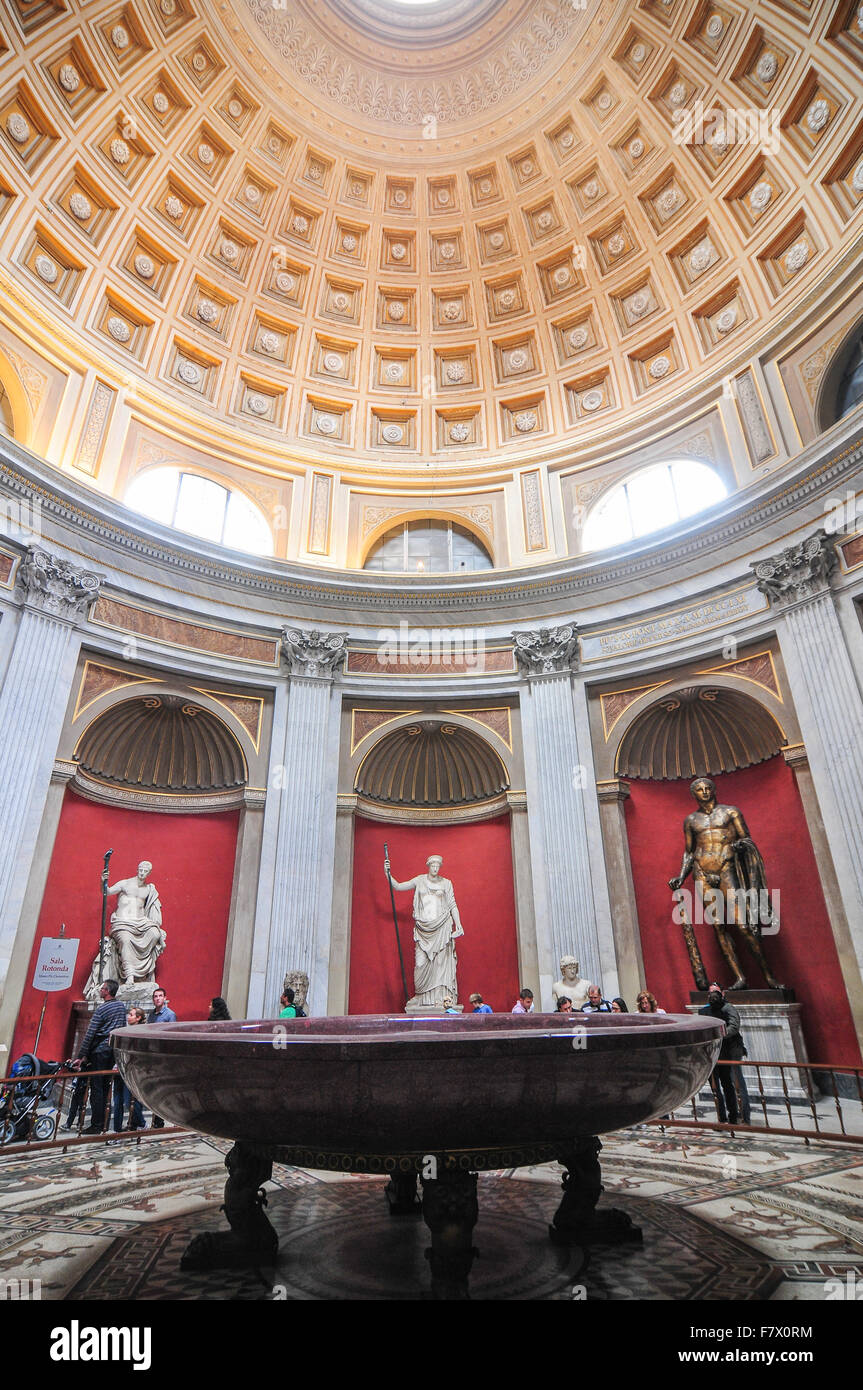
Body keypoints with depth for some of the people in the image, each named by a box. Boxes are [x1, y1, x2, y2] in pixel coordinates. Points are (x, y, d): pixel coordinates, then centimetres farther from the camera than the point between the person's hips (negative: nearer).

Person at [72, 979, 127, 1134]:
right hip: (113, 1051, 7)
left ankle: (96, 1125, 0)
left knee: (96, 1087, -1)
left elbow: (89, 1034, -15)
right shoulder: (122, 1006, 8)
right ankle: (103, 1123, 19)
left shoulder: (101, 1009, -14)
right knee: (105, 1087, 14)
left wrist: (81, 1056, -12)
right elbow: (123, 1028, 14)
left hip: (99, 1051, -7)